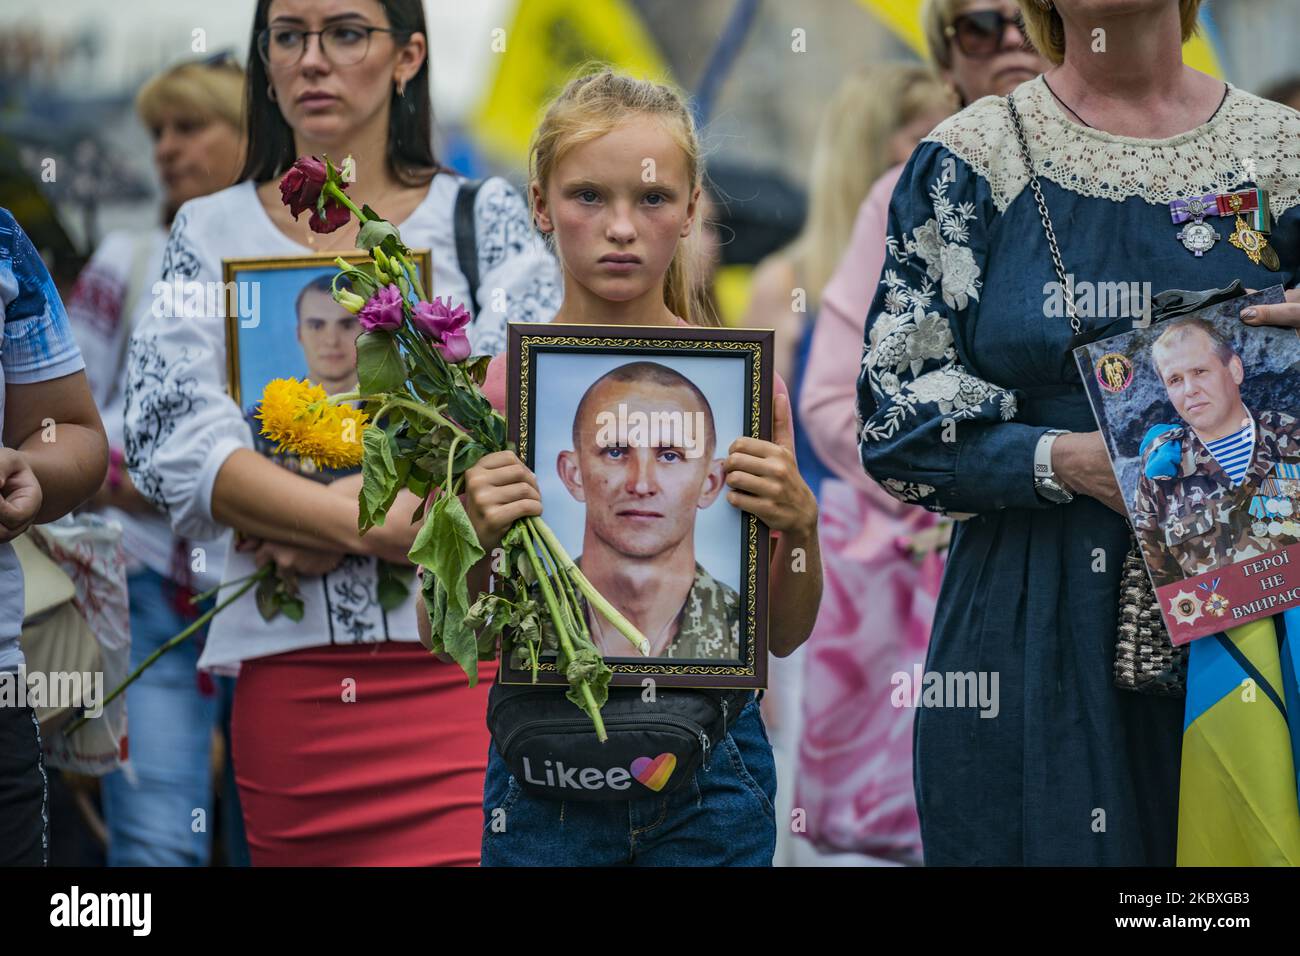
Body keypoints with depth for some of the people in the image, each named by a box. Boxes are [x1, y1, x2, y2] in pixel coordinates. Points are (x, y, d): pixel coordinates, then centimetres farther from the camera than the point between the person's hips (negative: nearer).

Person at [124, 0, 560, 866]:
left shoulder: (485, 219, 7)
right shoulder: (211, 235, 11)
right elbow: (169, 442, -4)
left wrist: (317, 526, -15)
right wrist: (371, 525, -15)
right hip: (284, 672, 2)